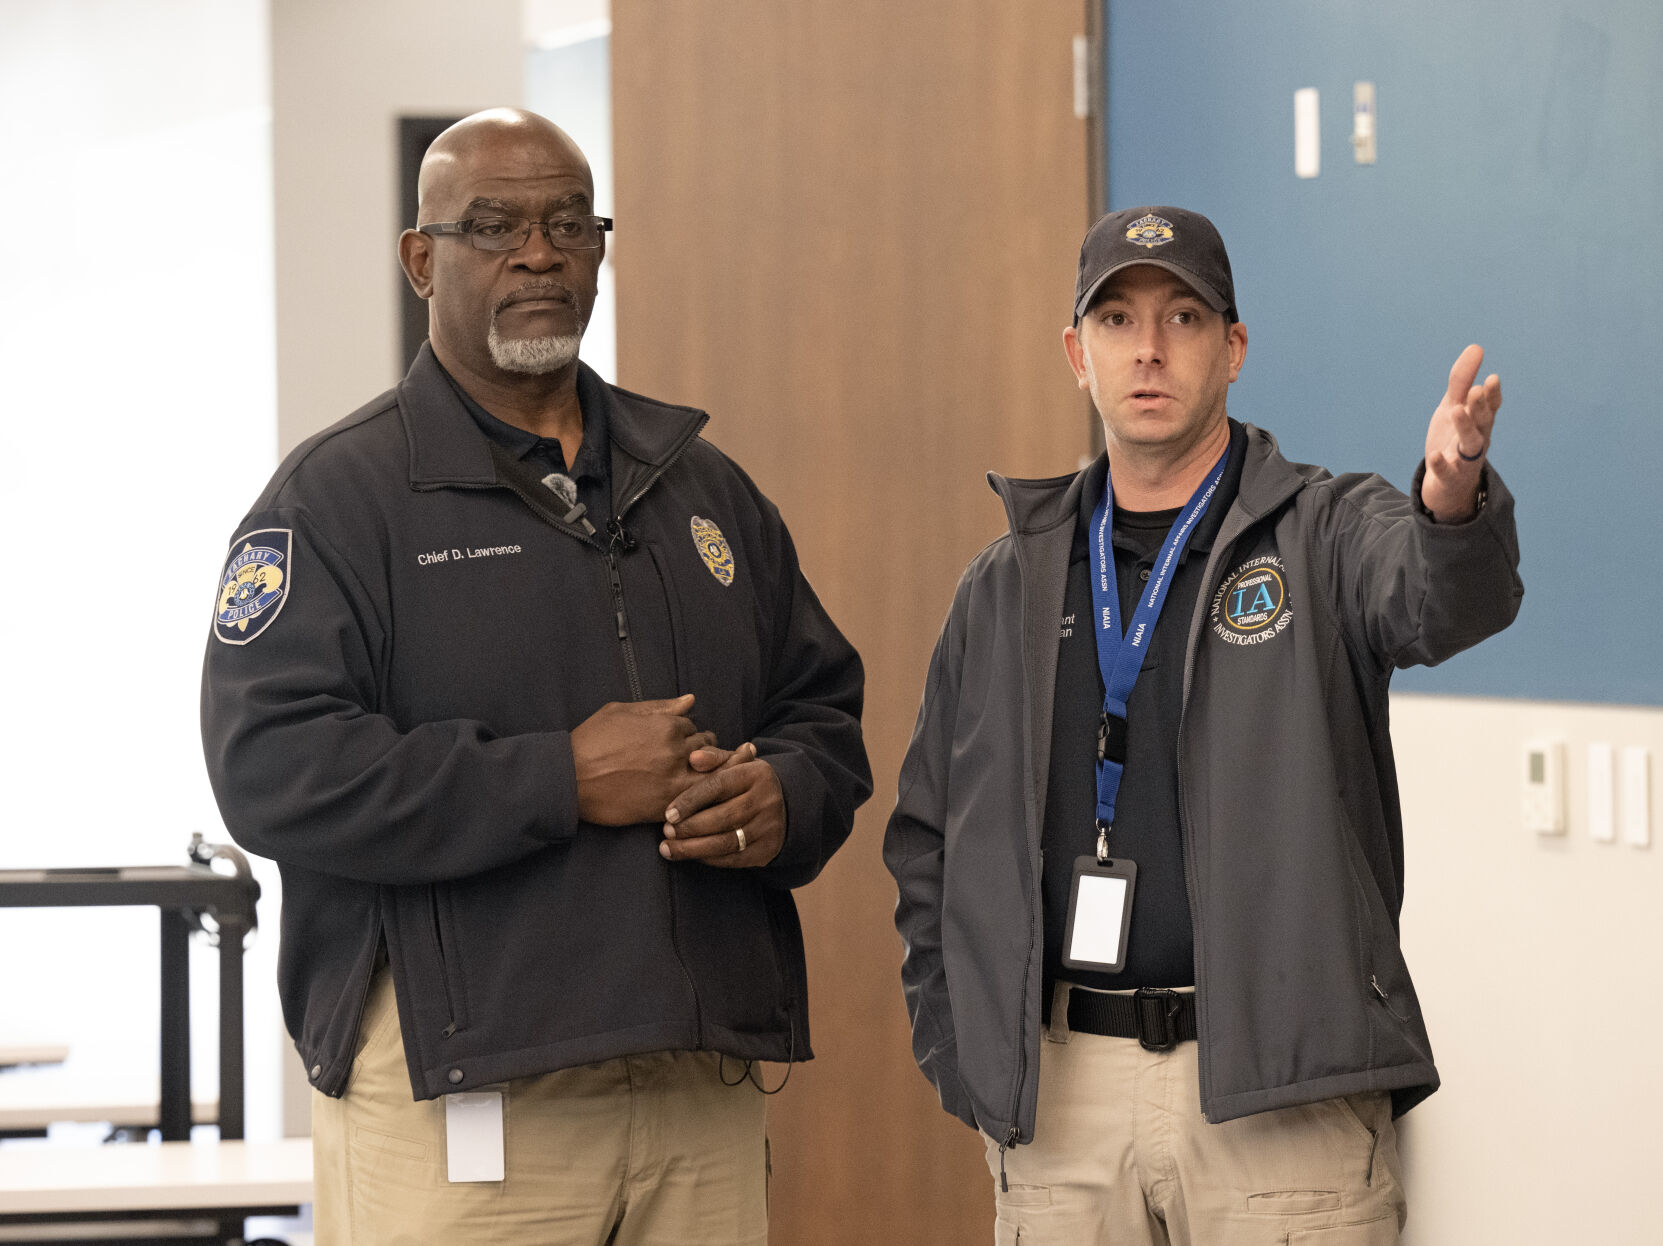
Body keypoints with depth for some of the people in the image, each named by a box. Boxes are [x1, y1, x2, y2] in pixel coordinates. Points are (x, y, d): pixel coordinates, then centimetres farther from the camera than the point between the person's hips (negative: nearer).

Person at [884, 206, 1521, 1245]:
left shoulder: (1324, 535, 2)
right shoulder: (1008, 587, 12)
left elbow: (1444, 598, -21)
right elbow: (929, 838, 18)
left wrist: (1454, 501, -44)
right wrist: (963, 1062, 7)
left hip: (1280, 1091, -3)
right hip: (1060, 1102, 3)